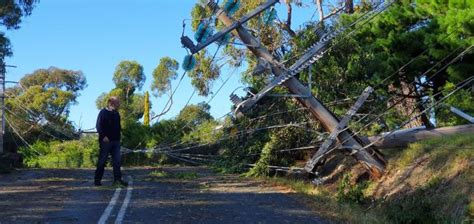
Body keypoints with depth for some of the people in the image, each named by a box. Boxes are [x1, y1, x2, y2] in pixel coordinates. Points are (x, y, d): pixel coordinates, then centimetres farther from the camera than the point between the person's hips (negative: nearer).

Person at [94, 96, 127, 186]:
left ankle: (117, 179, 5)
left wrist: (118, 137, 14)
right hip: (106, 141, -7)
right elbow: (98, 125, -13)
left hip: (115, 141, 7)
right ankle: (97, 179, 6)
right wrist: (103, 136, -20)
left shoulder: (116, 114, 16)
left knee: (117, 161, 3)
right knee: (102, 161, -1)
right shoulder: (103, 112, -6)